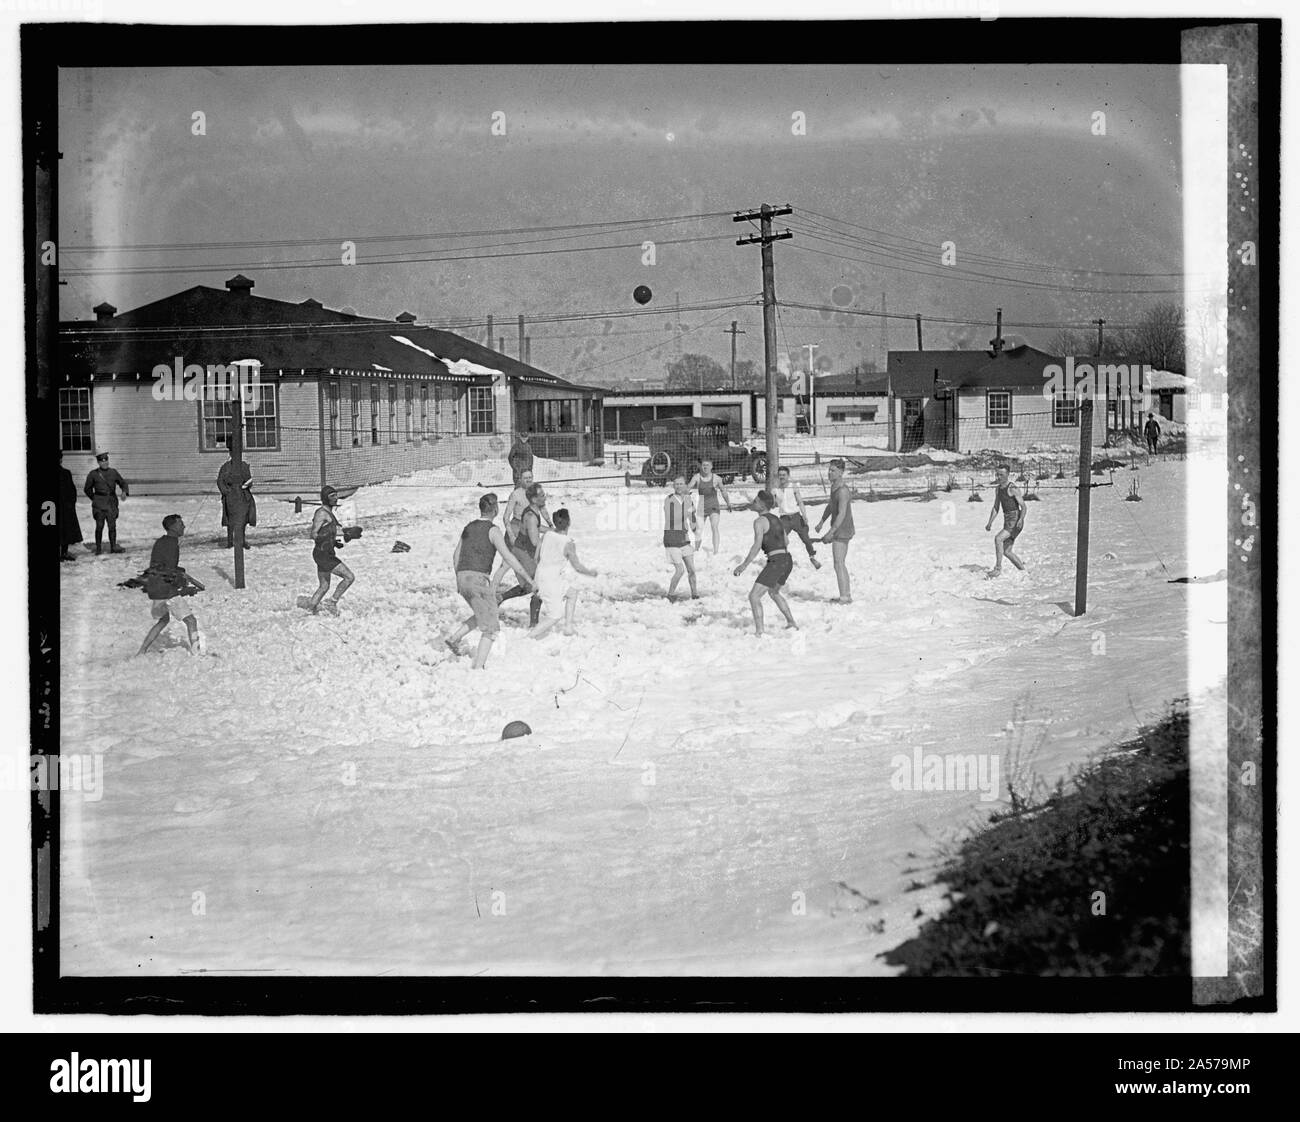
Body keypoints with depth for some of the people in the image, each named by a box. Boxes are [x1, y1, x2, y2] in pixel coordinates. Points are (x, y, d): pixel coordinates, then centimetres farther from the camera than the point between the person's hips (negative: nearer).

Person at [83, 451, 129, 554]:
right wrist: (94, 498, 6)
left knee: (112, 526, 2)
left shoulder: (113, 472, 8)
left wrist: (124, 492, -5)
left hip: (112, 503, 2)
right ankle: (98, 548, 8)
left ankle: (113, 547, 9)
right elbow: (87, 489, 11)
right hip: (99, 504, -2)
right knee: (99, 526, -1)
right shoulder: (93, 474, 1)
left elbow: (123, 483, 14)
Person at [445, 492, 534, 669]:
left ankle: (454, 638, 16)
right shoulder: (493, 530, -6)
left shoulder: (469, 527, 16)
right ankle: (478, 668, -10)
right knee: (490, 628, -1)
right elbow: (507, 557, -15)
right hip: (479, 580, -8)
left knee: (492, 614, 27)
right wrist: (528, 578, -11)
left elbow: (456, 556, 22)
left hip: (463, 577, 8)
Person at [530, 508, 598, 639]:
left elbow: (537, 558, 7)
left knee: (572, 593, 26)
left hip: (541, 576, 7)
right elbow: (577, 567, -12)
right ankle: (530, 636, -3)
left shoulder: (546, 536, -3)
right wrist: (590, 573, 8)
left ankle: (568, 627, 28)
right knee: (554, 617, 5)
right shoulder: (568, 544, -19)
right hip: (553, 582, -7)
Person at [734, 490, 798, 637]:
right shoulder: (776, 518, 15)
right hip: (788, 560, 9)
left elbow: (757, 545, -19)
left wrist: (745, 564, -17)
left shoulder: (760, 521, -10)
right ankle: (791, 622, 38)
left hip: (776, 562, -9)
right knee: (773, 592, 32)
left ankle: (759, 632, -16)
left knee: (754, 596, -7)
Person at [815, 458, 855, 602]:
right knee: (841, 564, 16)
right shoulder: (834, 486, 10)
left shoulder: (843, 491, -22)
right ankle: (846, 596, 23)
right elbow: (830, 506, 25)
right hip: (840, 530, 10)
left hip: (842, 531, -10)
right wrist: (821, 522, 22)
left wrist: (831, 532, -29)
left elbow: (842, 514, -27)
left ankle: (844, 597, -11)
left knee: (839, 565, -11)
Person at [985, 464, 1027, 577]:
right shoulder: (999, 488, 12)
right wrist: (990, 523, 5)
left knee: (998, 538, -25)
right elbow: (996, 508, 17)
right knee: (1006, 552, 9)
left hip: (1015, 521, -9)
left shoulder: (1013, 489, -13)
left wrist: (1020, 519, -34)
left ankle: (998, 569, -23)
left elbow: (1023, 507, -16)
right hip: (1007, 521, 9)